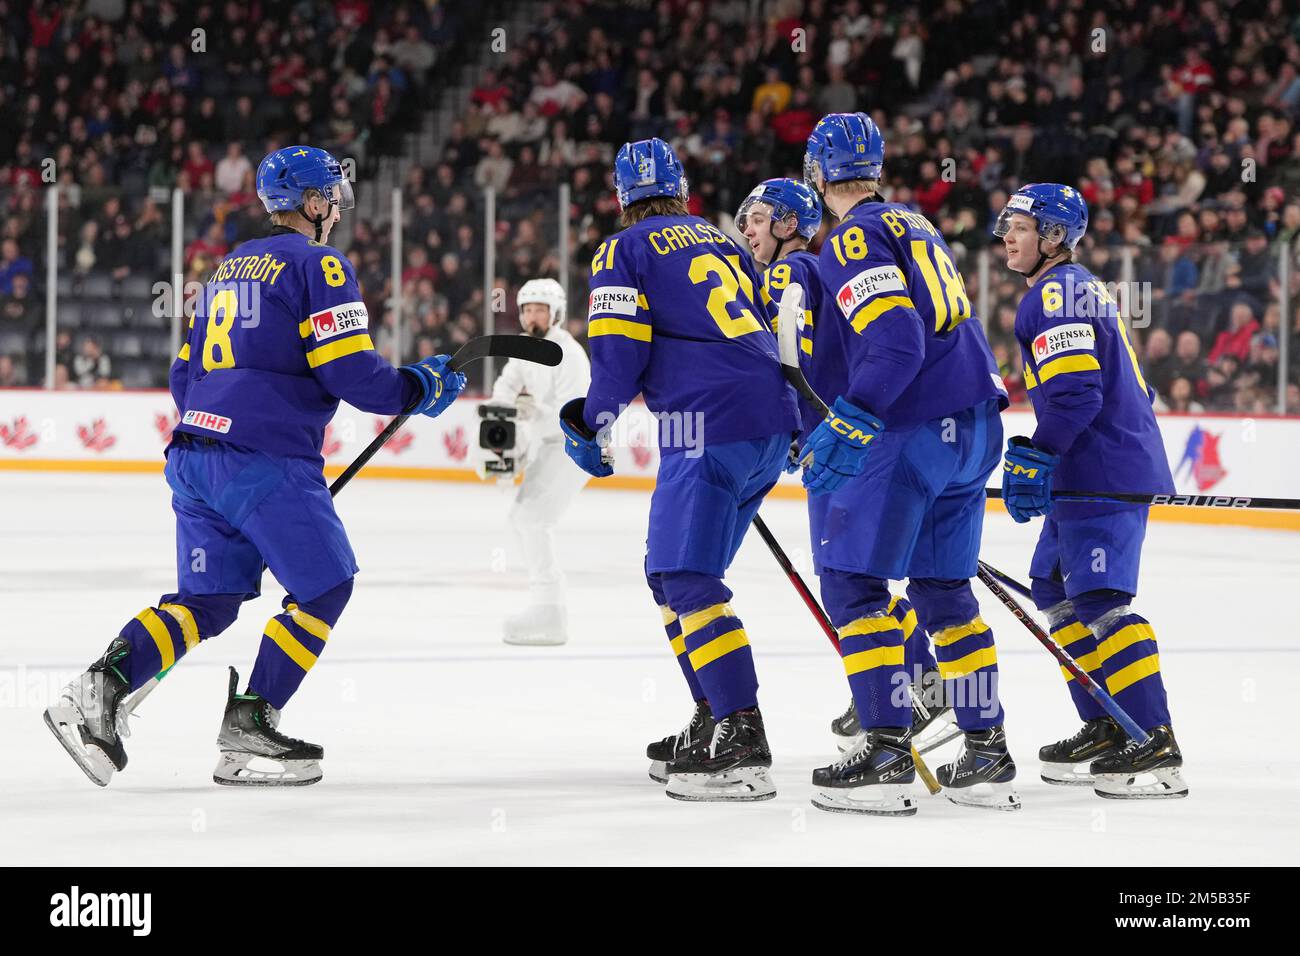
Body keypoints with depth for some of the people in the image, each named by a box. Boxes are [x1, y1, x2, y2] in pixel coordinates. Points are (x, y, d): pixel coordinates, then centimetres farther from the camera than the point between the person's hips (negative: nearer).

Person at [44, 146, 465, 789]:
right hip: (266, 462, -8)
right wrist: (418, 389, 4)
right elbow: (350, 371, -11)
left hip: (194, 455, 8)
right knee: (324, 586, 4)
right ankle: (248, 727, -2)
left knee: (208, 598, 13)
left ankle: (100, 689, -5)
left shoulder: (228, 268, 22)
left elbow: (184, 376, 24)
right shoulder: (317, 264, -4)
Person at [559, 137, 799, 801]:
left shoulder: (623, 252, 4)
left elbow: (619, 352, -5)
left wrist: (593, 425, 10)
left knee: (686, 579, -10)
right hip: (774, 423, 8)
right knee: (673, 571, 18)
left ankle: (742, 746, -20)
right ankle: (714, 722, 19)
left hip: (709, 424, -8)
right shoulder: (721, 242, 25)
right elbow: (773, 328, 26)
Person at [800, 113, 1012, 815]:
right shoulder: (914, 226, 19)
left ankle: (886, 750, -11)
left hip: (913, 431, -8)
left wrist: (845, 426, -20)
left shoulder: (853, 240, -8)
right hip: (975, 426, 8)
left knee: (851, 580, -3)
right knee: (943, 588, 14)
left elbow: (895, 343, -20)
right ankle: (987, 755, 12)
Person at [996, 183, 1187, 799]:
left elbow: (1076, 390, -22)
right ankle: (1104, 731, 18)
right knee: (1054, 585, 17)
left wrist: (1032, 460, -21)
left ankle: (1155, 745, -21)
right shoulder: (1082, 289, 21)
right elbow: (1130, 387, 26)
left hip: (1103, 471, -11)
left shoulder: (1057, 293, -11)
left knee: (1097, 598, -16)